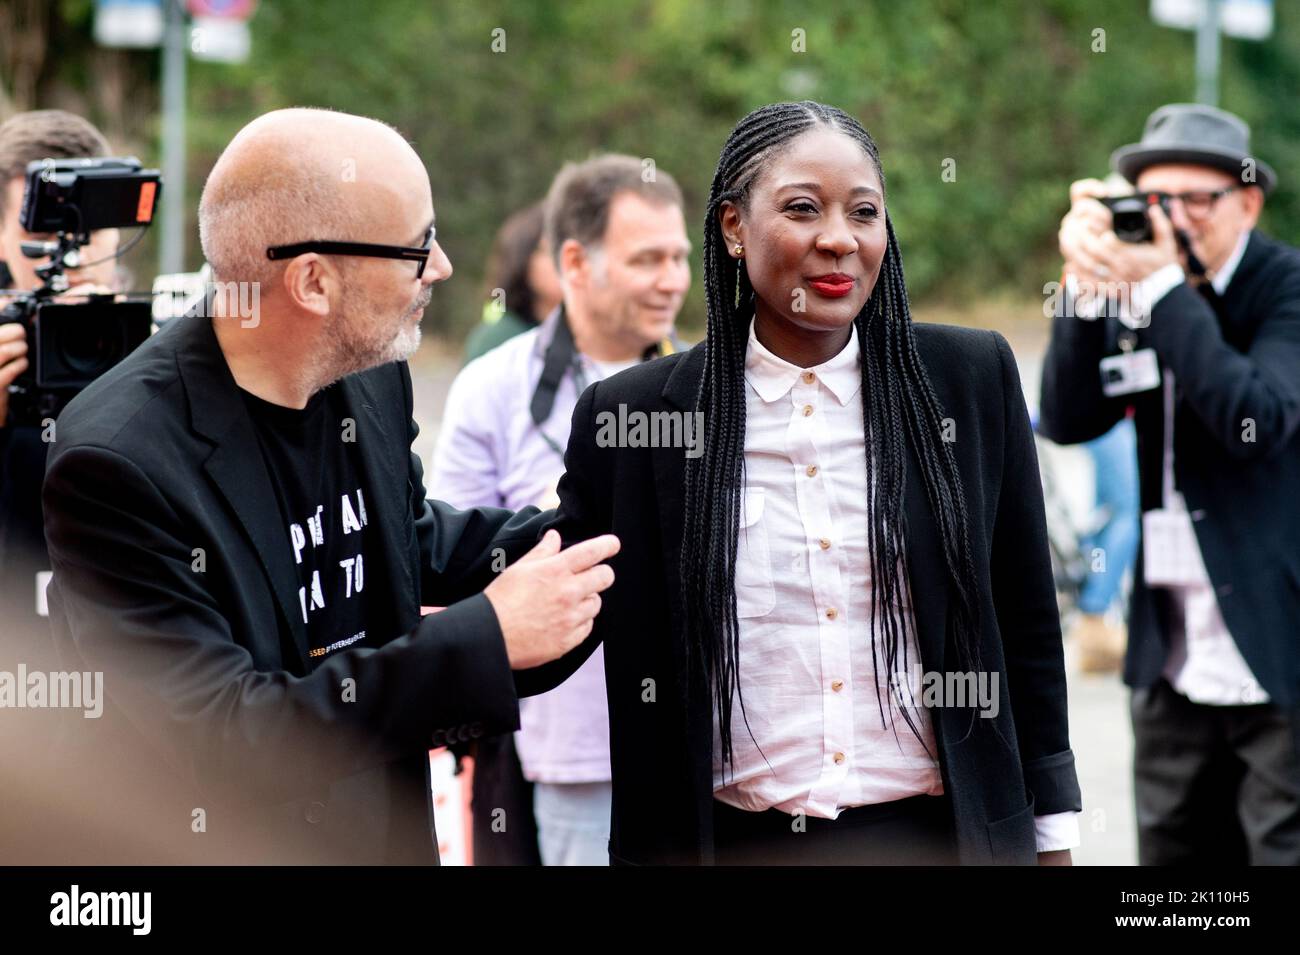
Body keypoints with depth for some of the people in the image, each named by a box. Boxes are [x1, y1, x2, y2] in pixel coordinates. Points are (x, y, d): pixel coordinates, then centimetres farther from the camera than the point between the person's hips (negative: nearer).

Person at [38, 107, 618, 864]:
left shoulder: (370, 379, -4)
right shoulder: (121, 461, -26)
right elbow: (223, 739, -27)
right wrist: (488, 637, -27)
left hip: (388, 831, 7)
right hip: (228, 841, -7)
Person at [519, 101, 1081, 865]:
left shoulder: (970, 379, -1)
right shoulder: (634, 412, -3)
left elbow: (1027, 621, 5)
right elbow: (552, 623, 4)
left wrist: (1053, 837, 5)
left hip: (935, 831, 0)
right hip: (737, 840, 0)